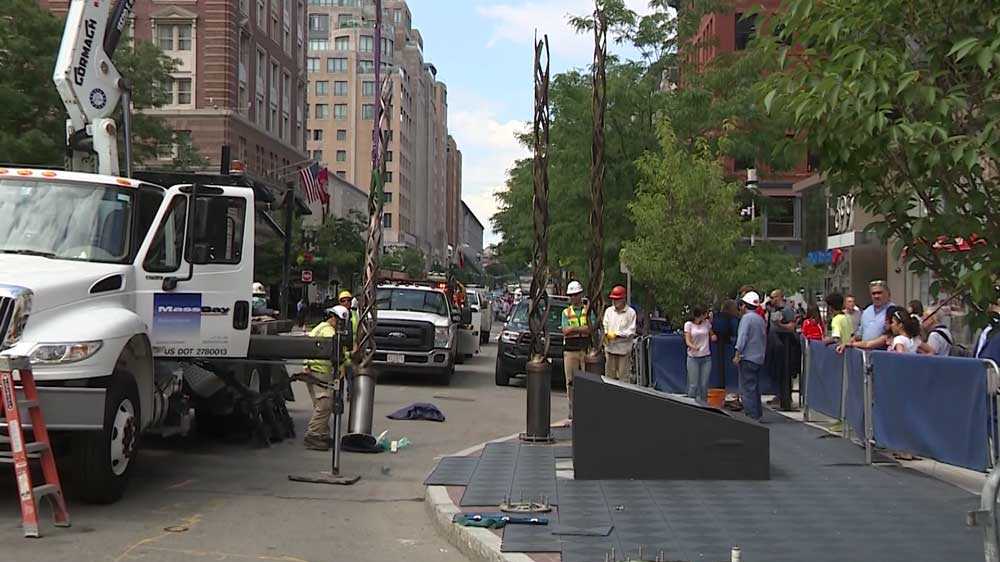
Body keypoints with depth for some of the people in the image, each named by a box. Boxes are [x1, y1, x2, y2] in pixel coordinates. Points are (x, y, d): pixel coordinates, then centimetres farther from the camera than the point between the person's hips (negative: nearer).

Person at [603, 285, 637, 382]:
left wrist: (616, 334, -13)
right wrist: (606, 334, -14)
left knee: (623, 375, -1)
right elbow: (604, 326, 8)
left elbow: (631, 331, -7)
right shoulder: (609, 311, 11)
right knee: (609, 374, 8)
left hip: (623, 349, -4)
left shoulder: (630, 312, -3)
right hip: (610, 348, 4)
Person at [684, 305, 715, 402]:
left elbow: (711, 336, 21)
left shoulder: (707, 323, 7)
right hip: (693, 358, -3)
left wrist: (714, 337, -4)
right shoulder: (688, 324, -2)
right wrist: (693, 347, -31)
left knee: (704, 385, 3)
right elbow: (687, 341, -9)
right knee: (693, 385, -3)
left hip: (706, 357, 3)